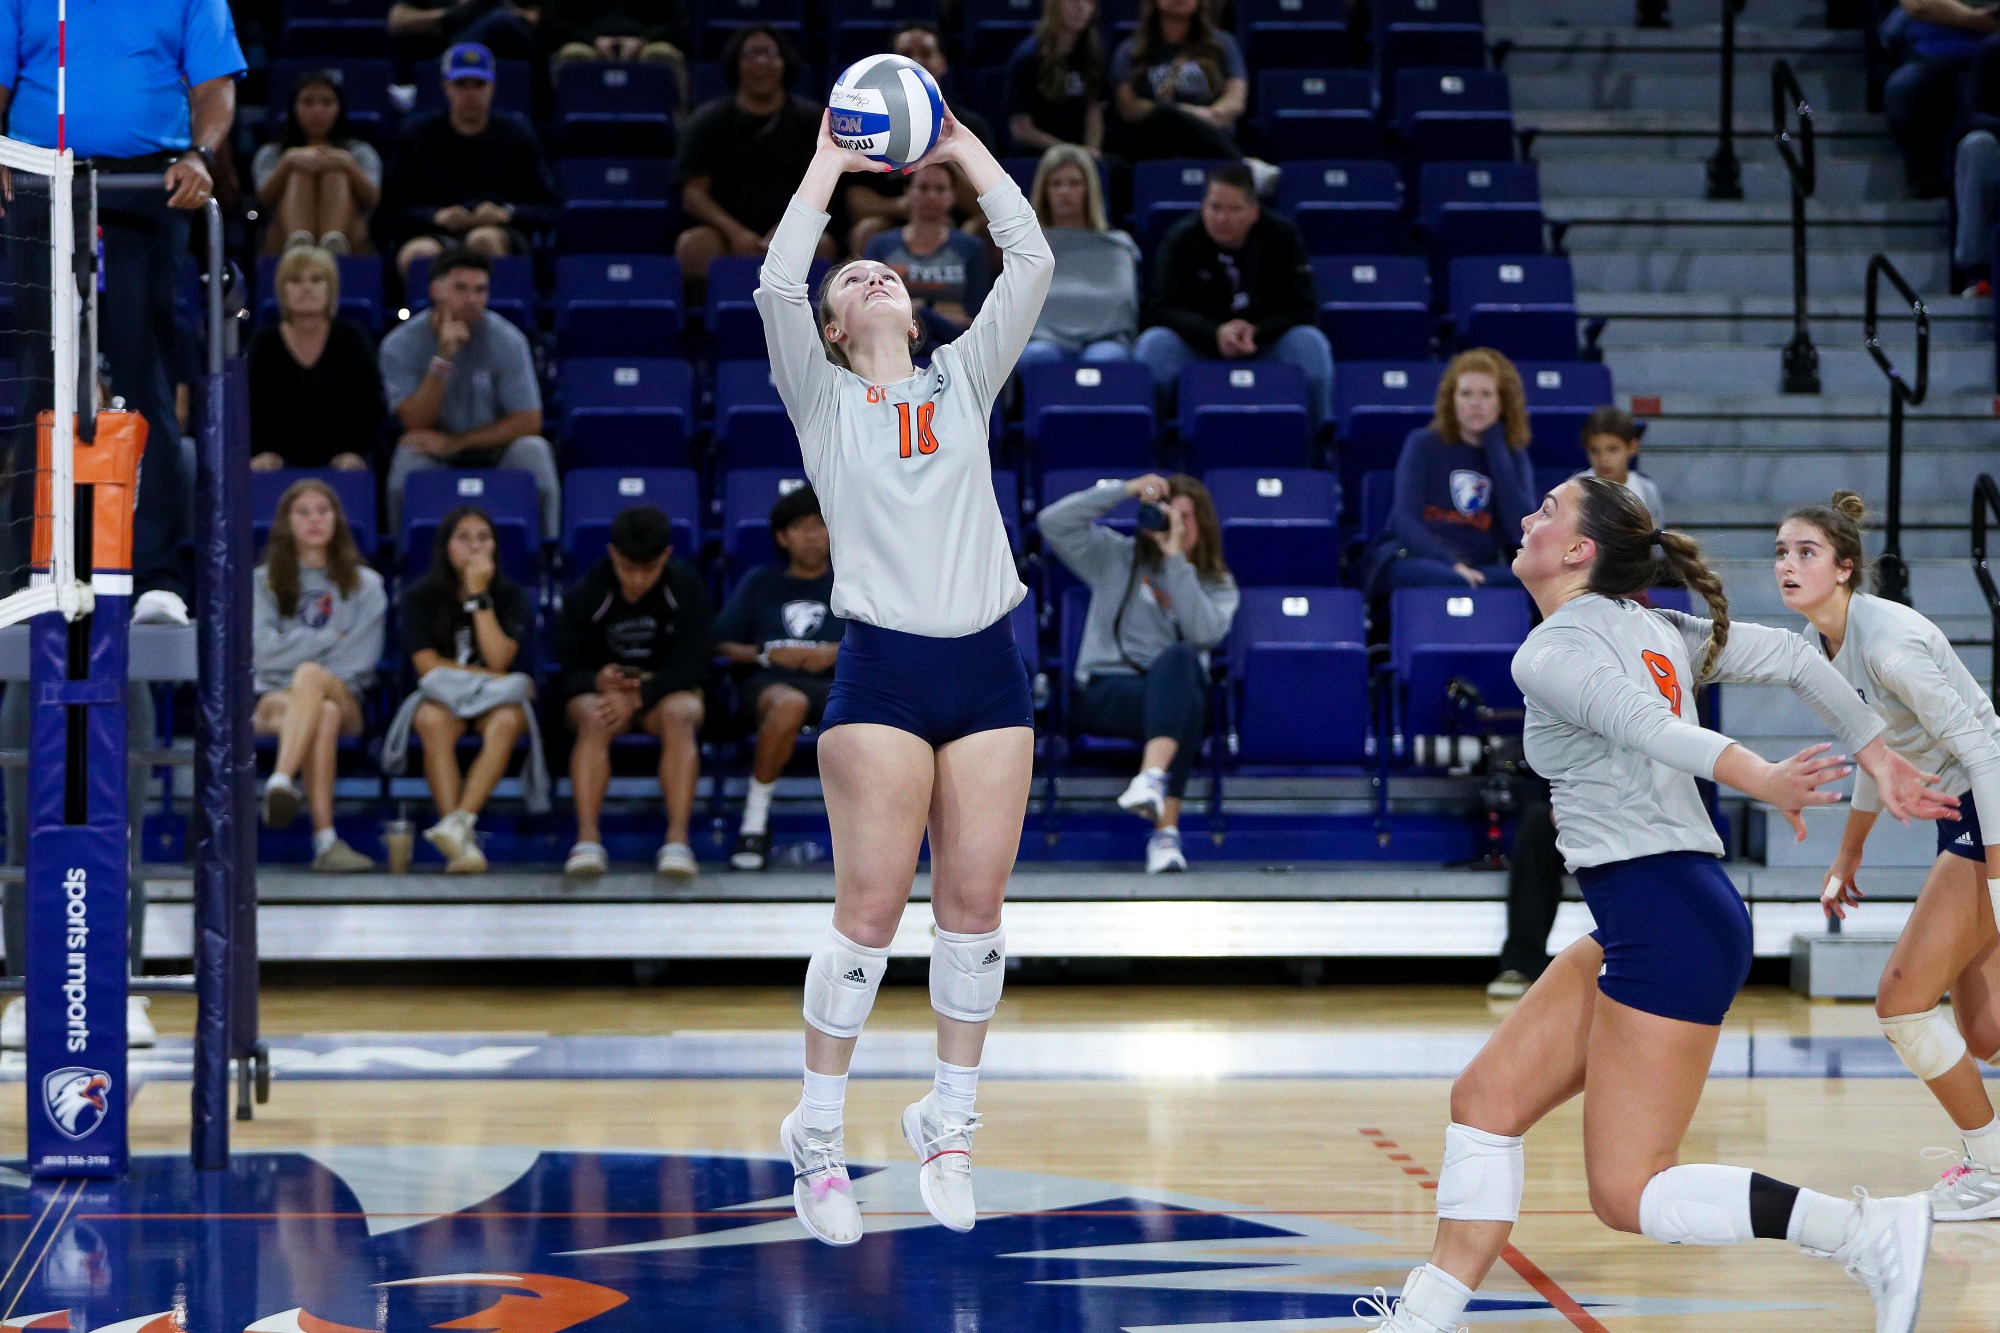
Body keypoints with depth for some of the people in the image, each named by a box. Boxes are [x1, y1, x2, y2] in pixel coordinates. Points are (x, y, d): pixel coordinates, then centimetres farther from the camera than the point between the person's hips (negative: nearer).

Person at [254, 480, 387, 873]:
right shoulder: (264, 581, 18)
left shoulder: (365, 585, 17)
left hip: (344, 696, 0)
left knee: (310, 675, -38)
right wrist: (331, 638, 0)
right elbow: (266, 651, 1)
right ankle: (324, 838, -55)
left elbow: (360, 659, 3)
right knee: (324, 716, -38)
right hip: (274, 697, 0)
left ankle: (281, 782, -58)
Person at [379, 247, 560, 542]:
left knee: (532, 450, -30)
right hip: (435, 458, 0)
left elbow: (528, 422, -13)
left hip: (494, 450, 1)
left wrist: (454, 442, -19)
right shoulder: (400, 345, -11)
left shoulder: (506, 340, -11)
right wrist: (443, 358, -29)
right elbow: (417, 425, -18)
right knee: (409, 457, -33)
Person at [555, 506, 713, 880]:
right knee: (594, 719, -35)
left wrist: (638, 696, -29)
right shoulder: (585, 594, -7)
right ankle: (587, 836, -46)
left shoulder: (687, 588, -9)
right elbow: (571, 668, -4)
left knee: (679, 715, -36)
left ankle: (678, 836, -46)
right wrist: (598, 680, -30)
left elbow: (692, 665, -14)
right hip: (601, 690, 0)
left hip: (665, 690, 0)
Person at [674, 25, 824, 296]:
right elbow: (693, 194, 1)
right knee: (693, 246, -34)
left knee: (821, 246, -33)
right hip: (723, 231, 0)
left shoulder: (809, 119, 7)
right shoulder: (709, 119, 8)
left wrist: (776, 237, -18)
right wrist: (736, 233, -18)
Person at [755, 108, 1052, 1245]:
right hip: (883, 671, -3)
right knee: (871, 907, -7)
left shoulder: (964, 382, 15)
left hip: (988, 669, 3)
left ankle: (948, 1127, 16)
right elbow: (777, 286, -8)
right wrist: (829, 167, -1)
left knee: (975, 906, 2)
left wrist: (963, 149, 9)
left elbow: (1033, 265, 7)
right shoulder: (825, 399, 8)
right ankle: (819, 1134, 5)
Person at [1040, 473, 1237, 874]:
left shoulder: (1218, 585, 15)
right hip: (1106, 692, -2)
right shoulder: (1117, 558, 14)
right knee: (1183, 688, -35)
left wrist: (1177, 558, -9)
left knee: (1180, 658, -36)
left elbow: (1204, 631, -9)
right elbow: (1052, 522, -2)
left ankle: (1152, 779, -57)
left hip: (1175, 697, 2)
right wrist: (1124, 490, -6)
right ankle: (1165, 826, -52)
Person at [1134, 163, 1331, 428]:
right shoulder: (1181, 240, -9)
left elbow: (1304, 309, -10)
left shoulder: (1281, 236, -8)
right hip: (1199, 346, 0)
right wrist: (1216, 332, -32)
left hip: (1266, 343, 0)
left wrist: (1255, 331, -28)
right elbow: (1162, 309, -16)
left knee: (1310, 343, -28)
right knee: (1154, 344, -29)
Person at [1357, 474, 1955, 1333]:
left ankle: (1873, 1234, -12)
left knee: (1629, 1195, -7)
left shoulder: (1550, 654, -11)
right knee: (1486, 1099, 11)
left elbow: (1653, 729, -27)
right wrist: (1878, 758, 17)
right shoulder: (1652, 629, 14)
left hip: (1667, 925, -9)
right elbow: (1796, 659, 13)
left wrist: (1761, 782, -38)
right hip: (1642, 927, 9)